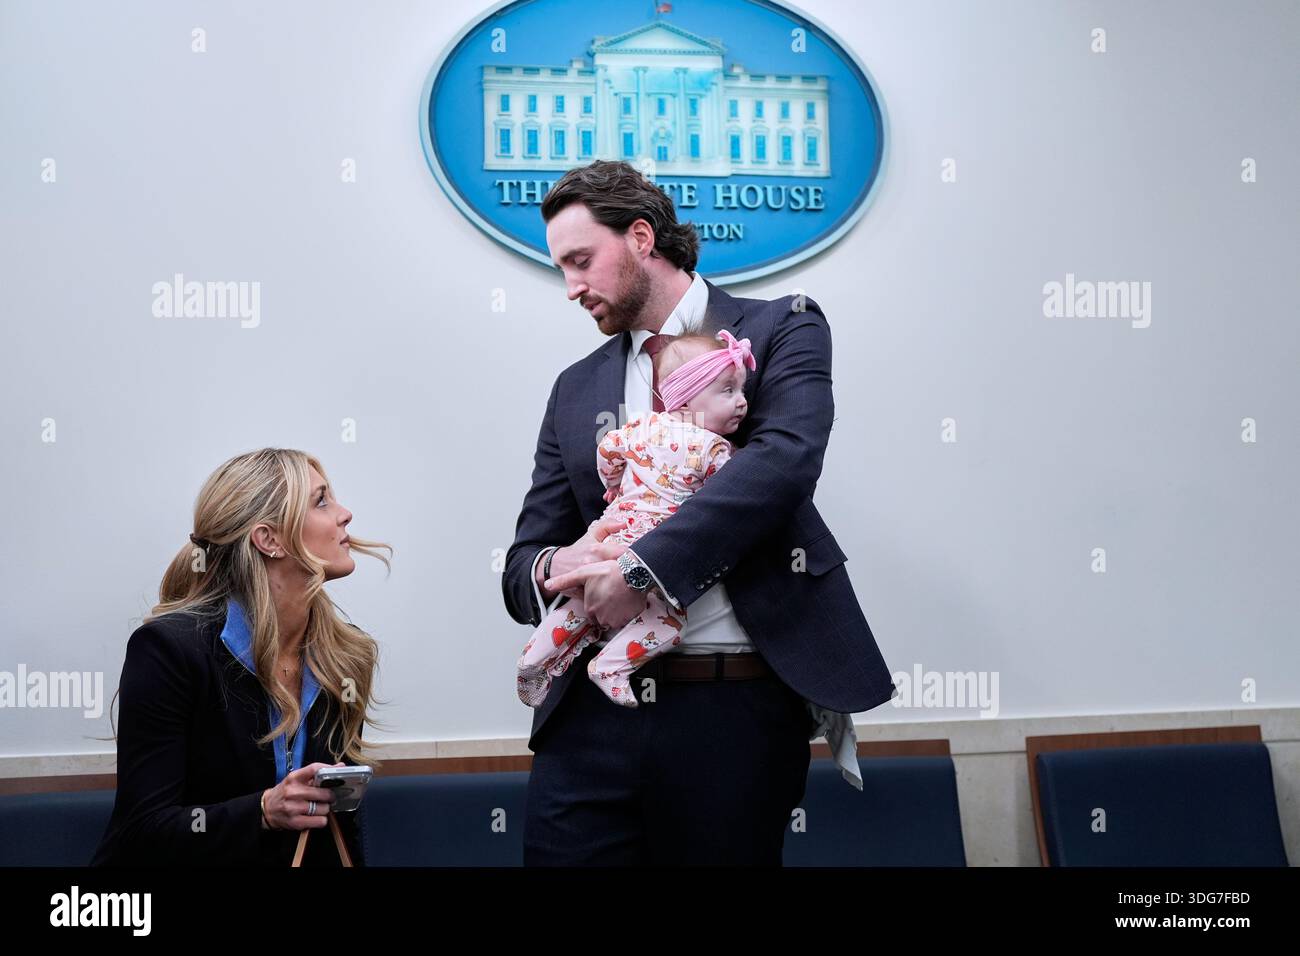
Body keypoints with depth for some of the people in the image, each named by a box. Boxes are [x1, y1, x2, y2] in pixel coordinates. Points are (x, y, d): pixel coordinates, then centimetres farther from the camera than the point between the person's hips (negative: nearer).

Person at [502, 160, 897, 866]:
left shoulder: (781, 328, 4)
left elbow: (785, 458, -16)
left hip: (738, 707, -4)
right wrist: (553, 569, -9)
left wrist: (643, 566, -21)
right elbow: (524, 562, 15)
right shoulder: (575, 389, 17)